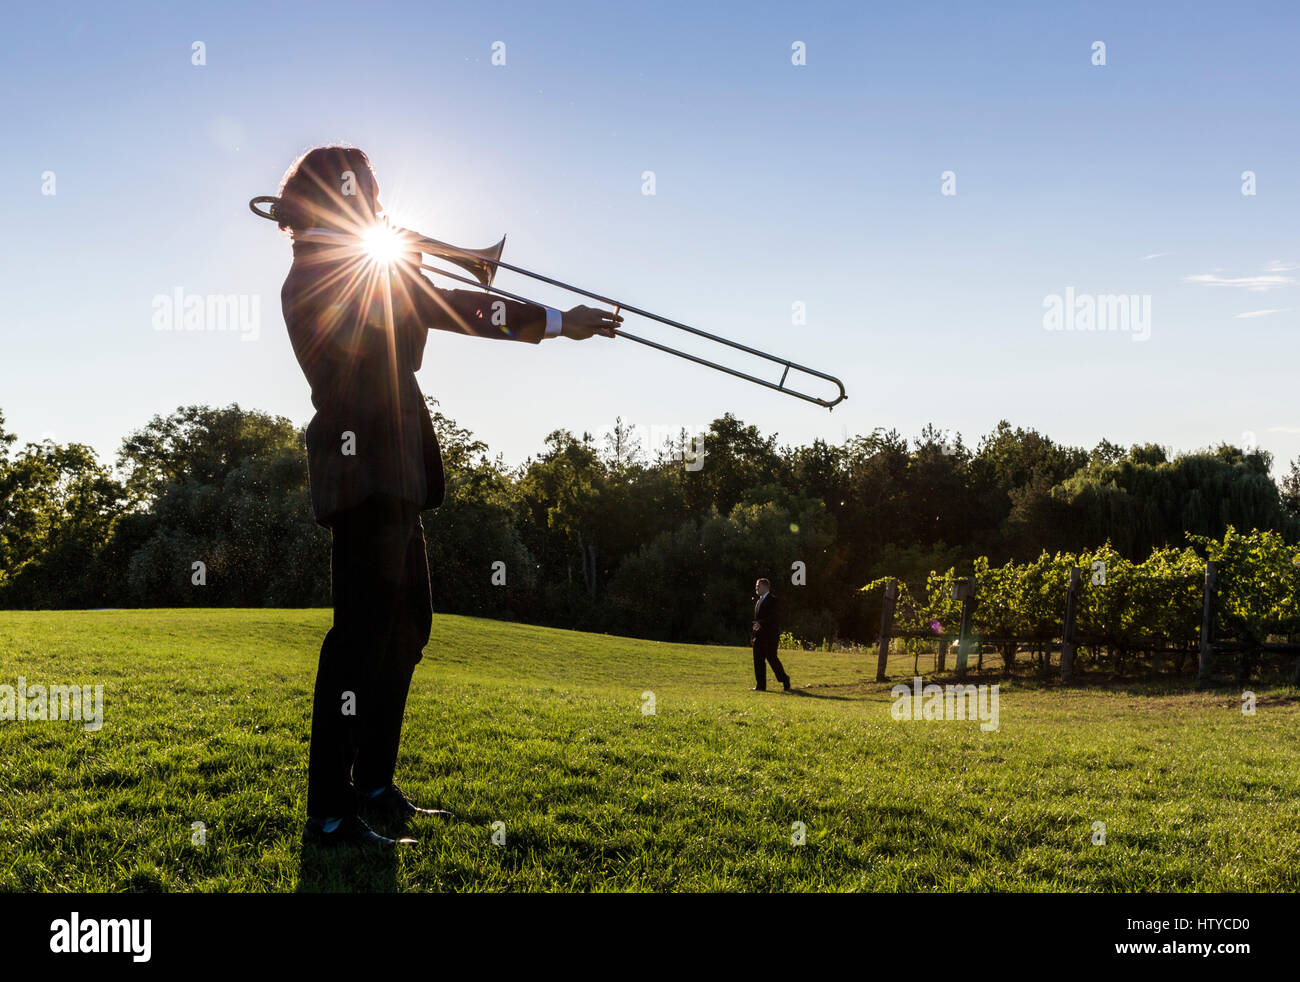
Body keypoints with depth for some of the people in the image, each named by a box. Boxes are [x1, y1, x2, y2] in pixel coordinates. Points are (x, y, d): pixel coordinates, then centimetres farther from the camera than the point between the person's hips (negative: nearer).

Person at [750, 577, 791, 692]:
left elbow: (774, 618, -17)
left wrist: (761, 624, -25)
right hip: (759, 636, 8)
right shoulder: (759, 601, 19)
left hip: (770, 636, -8)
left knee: (771, 658, -6)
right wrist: (754, 635, 16)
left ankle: (784, 679, 13)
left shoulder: (773, 600, -8)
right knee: (758, 660, 4)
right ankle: (760, 685, 7)